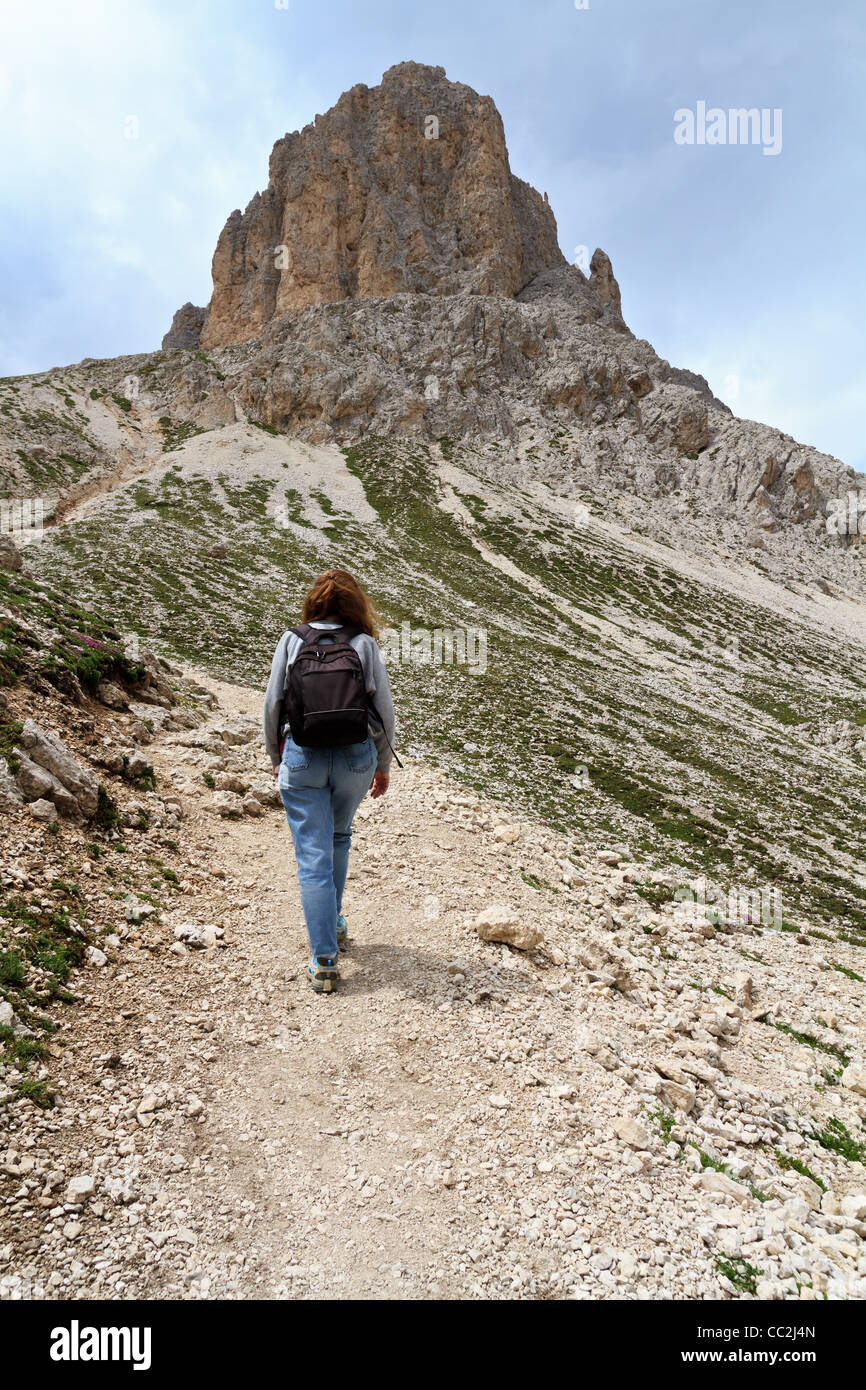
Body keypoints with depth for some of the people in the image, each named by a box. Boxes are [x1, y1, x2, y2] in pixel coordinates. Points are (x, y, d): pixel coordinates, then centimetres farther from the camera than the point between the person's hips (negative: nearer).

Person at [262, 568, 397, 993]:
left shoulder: (291, 642, -3)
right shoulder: (364, 645, -3)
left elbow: (272, 706, 0)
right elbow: (384, 711, -1)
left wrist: (276, 758, 14)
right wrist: (383, 765, 12)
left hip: (302, 758, -1)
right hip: (355, 756, 2)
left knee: (313, 859, 3)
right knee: (338, 838, 26)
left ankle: (324, 962, 3)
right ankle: (334, 923, 40)